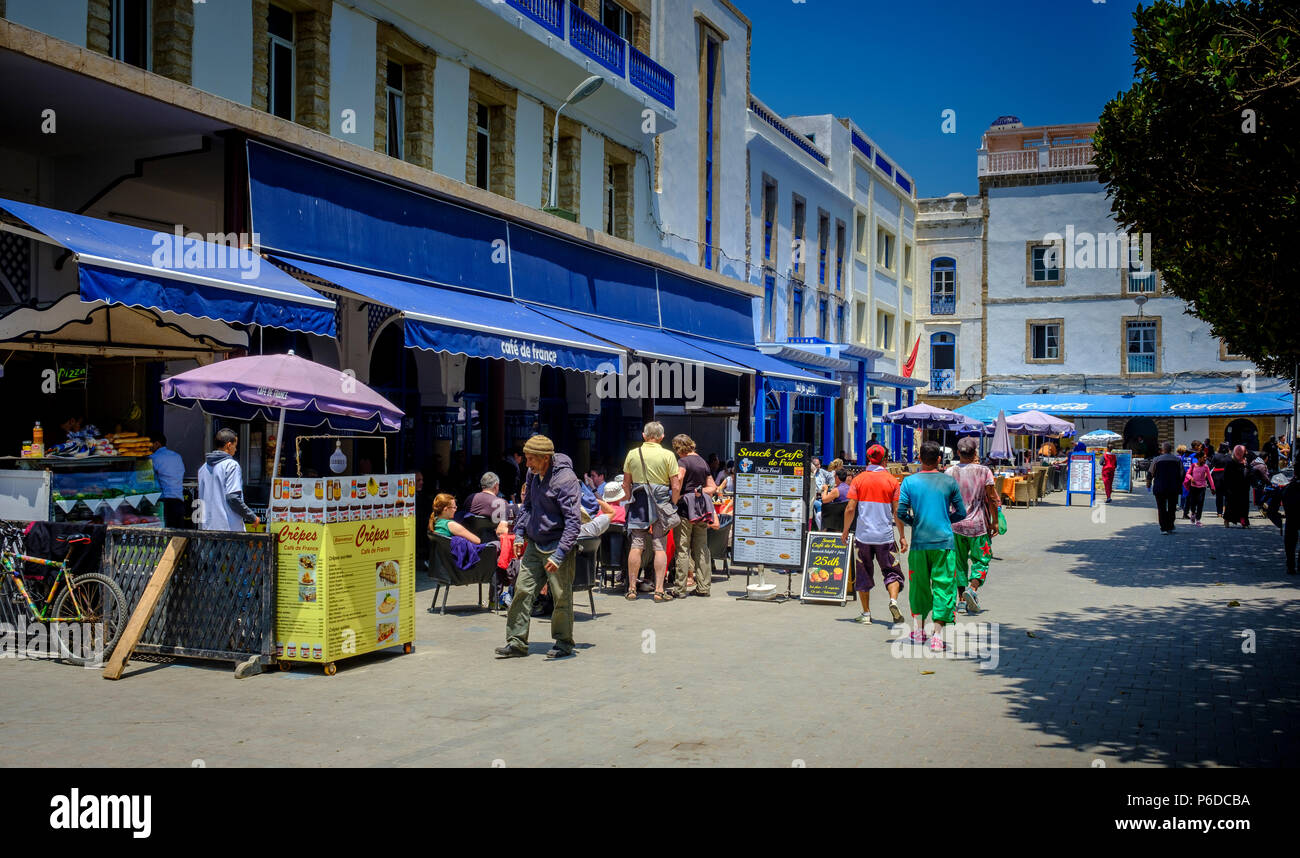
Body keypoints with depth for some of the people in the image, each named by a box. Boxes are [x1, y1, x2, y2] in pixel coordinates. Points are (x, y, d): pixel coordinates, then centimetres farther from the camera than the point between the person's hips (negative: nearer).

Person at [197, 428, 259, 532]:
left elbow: (201, 498, 17)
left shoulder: (203, 468, 14)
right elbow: (233, 497, -16)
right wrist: (253, 517, -8)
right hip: (228, 527, -7)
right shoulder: (231, 465, -8)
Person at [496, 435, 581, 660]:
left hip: (557, 546, -7)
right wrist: (519, 534, 14)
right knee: (523, 590, 3)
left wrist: (559, 555, -26)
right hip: (534, 545, 7)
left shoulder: (565, 479, -18)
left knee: (561, 596, 0)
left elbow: (573, 521, -21)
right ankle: (516, 641, 10)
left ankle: (564, 643, 16)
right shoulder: (533, 474, 6)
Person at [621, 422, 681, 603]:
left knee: (636, 545, 6)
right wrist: (673, 505, 5)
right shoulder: (667, 455, -5)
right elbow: (676, 487, -7)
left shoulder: (632, 454, 3)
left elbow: (626, 483, 9)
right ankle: (659, 590, 0)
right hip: (661, 504, -2)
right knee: (660, 547, 1)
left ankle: (631, 588, 9)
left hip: (638, 503, 2)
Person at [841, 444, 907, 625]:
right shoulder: (892, 481, 0)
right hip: (885, 536, 0)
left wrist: (845, 531, 7)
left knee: (863, 575, 10)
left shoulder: (858, 480, 0)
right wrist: (902, 536, 6)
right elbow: (897, 511, -1)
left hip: (863, 535, 1)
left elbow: (850, 509, -4)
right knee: (892, 572, 8)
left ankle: (866, 614, 13)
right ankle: (893, 600, -18)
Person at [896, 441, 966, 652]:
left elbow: (901, 512, -5)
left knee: (919, 584, 15)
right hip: (943, 541, -1)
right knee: (943, 586, 1)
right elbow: (961, 513, 4)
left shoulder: (909, 481, -1)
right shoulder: (949, 482, 0)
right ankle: (938, 635, -6)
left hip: (919, 541, 1)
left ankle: (919, 630, 24)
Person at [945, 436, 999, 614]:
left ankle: (962, 598, 11)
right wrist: (994, 522, 6)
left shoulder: (950, 473, -2)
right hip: (978, 525, -2)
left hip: (955, 524, 2)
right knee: (981, 560, 7)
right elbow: (992, 499, -4)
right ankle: (972, 589, -15)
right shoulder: (984, 472, -5)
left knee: (959, 561, 12)